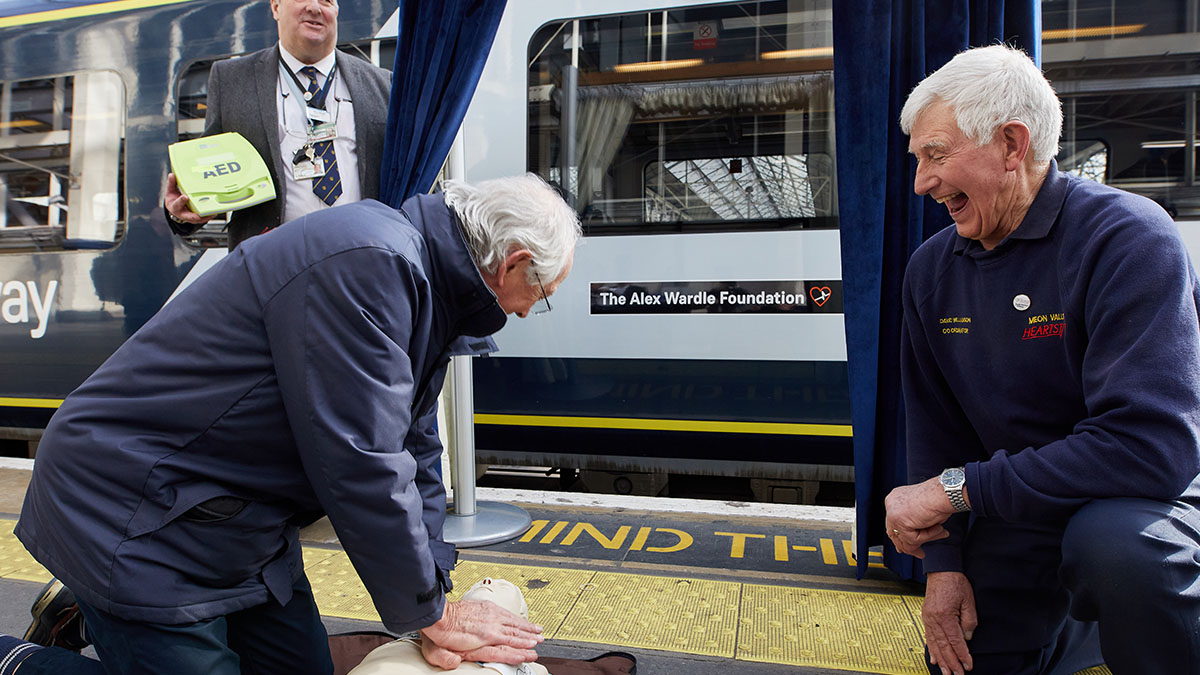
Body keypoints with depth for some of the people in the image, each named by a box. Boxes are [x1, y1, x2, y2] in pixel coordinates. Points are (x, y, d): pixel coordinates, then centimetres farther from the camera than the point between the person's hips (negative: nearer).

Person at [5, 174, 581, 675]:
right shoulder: (367, 262, -29)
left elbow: (414, 458, 4)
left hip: (241, 522, 9)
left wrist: (432, 611, -1)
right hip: (133, 516, -9)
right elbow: (361, 468, -29)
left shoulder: (419, 280, 4)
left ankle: (101, 614, 27)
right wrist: (429, 614, -14)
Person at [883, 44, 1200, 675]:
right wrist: (943, 560, -5)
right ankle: (1086, 624, 32)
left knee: (1112, 543, -36)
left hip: (1147, 493, -5)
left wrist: (956, 488, -28)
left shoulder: (1127, 236, -22)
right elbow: (934, 428, 2)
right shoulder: (930, 269, -2)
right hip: (1019, 511, 5)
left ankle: (1139, 621, -2)